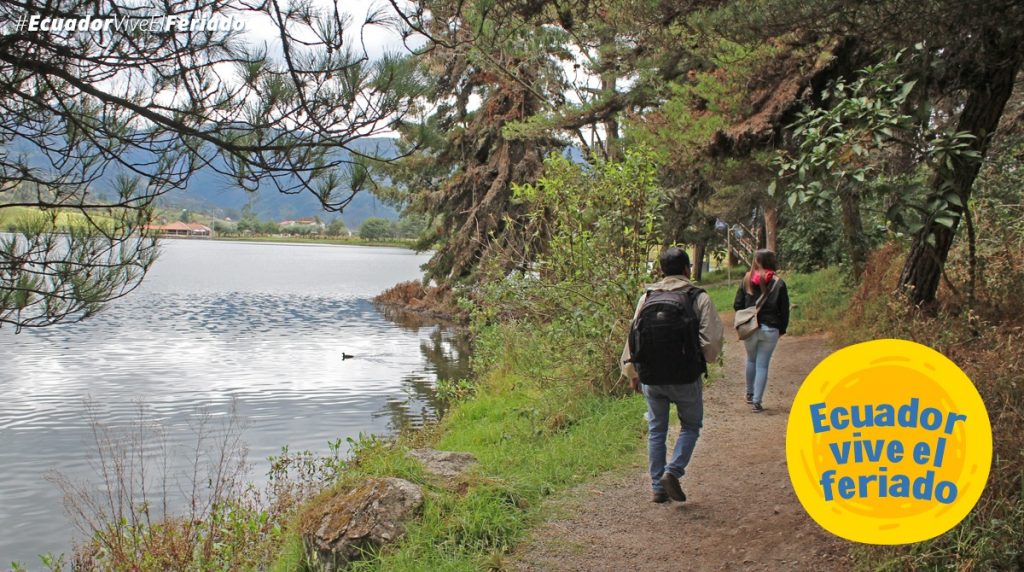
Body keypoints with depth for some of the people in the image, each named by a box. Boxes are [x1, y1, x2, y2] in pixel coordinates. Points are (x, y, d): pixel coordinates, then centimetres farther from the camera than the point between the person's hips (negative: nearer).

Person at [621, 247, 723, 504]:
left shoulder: (647, 297, 2)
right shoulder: (699, 298, -8)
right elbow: (712, 338, -11)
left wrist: (631, 371, 15)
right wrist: (707, 357, 11)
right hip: (686, 378, -3)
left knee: (656, 430, 15)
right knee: (691, 426, 16)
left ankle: (658, 487, 16)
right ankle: (673, 471, -3)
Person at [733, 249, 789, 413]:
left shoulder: (747, 279, -4)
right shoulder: (778, 283, -6)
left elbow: (737, 305, -3)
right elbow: (784, 310, -3)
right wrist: (782, 329, 8)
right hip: (770, 329, -2)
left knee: (751, 360, 23)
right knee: (762, 365, 4)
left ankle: (750, 394, 34)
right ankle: (756, 402, 2)